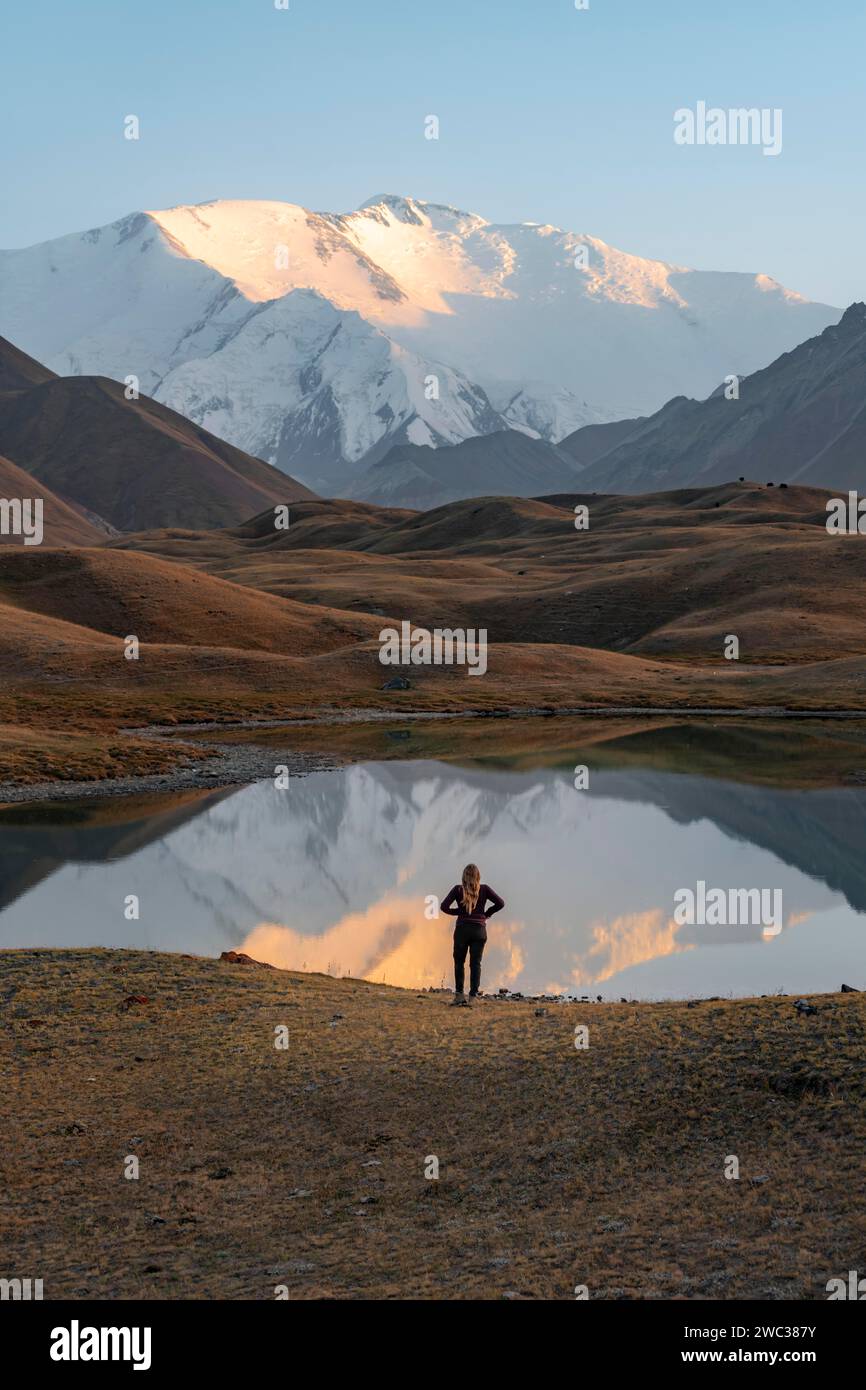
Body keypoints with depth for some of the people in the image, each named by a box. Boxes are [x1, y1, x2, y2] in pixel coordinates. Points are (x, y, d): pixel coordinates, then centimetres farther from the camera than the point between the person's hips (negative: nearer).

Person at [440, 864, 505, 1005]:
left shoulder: (458, 889, -3)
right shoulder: (484, 889, -1)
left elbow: (444, 906, -9)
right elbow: (500, 903, -4)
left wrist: (458, 912, 5)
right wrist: (487, 914, 7)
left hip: (462, 929, -1)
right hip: (479, 930, 1)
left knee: (459, 962, 12)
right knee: (476, 963, 5)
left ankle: (459, 993, 5)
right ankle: (473, 995, -4)